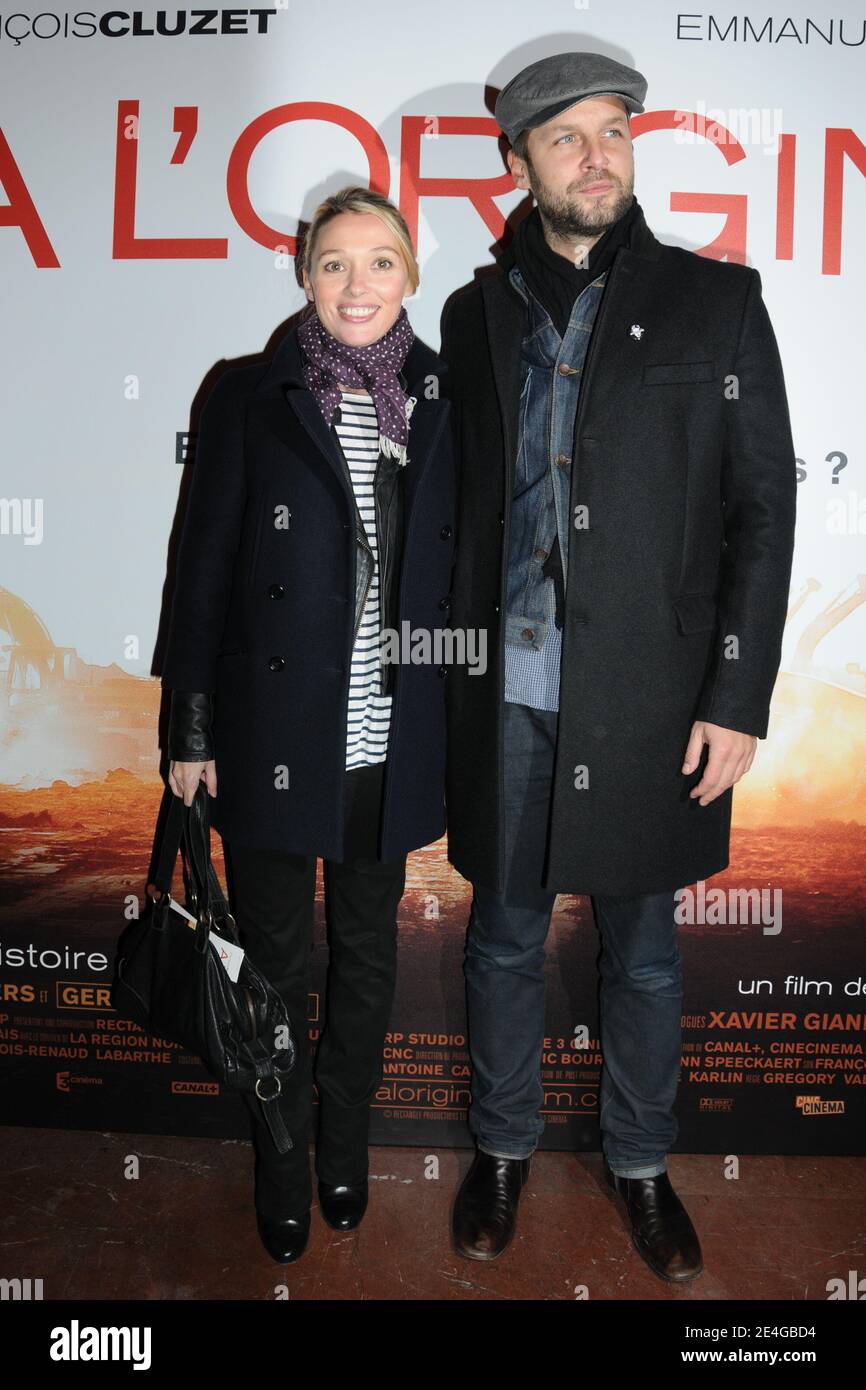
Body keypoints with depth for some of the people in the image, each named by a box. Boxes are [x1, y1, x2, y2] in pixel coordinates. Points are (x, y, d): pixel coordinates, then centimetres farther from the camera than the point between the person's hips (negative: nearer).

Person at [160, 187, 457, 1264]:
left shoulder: (446, 401, 3)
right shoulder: (251, 400, -3)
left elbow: (466, 564, 6)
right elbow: (203, 571, -3)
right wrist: (191, 731, -4)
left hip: (392, 742, 2)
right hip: (274, 739, -2)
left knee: (366, 952, 18)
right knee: (275, 961, 12)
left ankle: (346, 1152, 42)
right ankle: (283, 1170, 36)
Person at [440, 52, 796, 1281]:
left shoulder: (715, 301, 2)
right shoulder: (477, 314, 9)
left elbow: (764, 508, -2)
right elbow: (459, 501, 10)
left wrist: (737, 700, -8)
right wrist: (448, 665, 3)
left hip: (648, 695, -1)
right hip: (505, 687, 2)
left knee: (643, 948, 13)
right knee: (506, 935, 15)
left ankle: (641, 1162, 36)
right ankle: (504, 1147, 37)